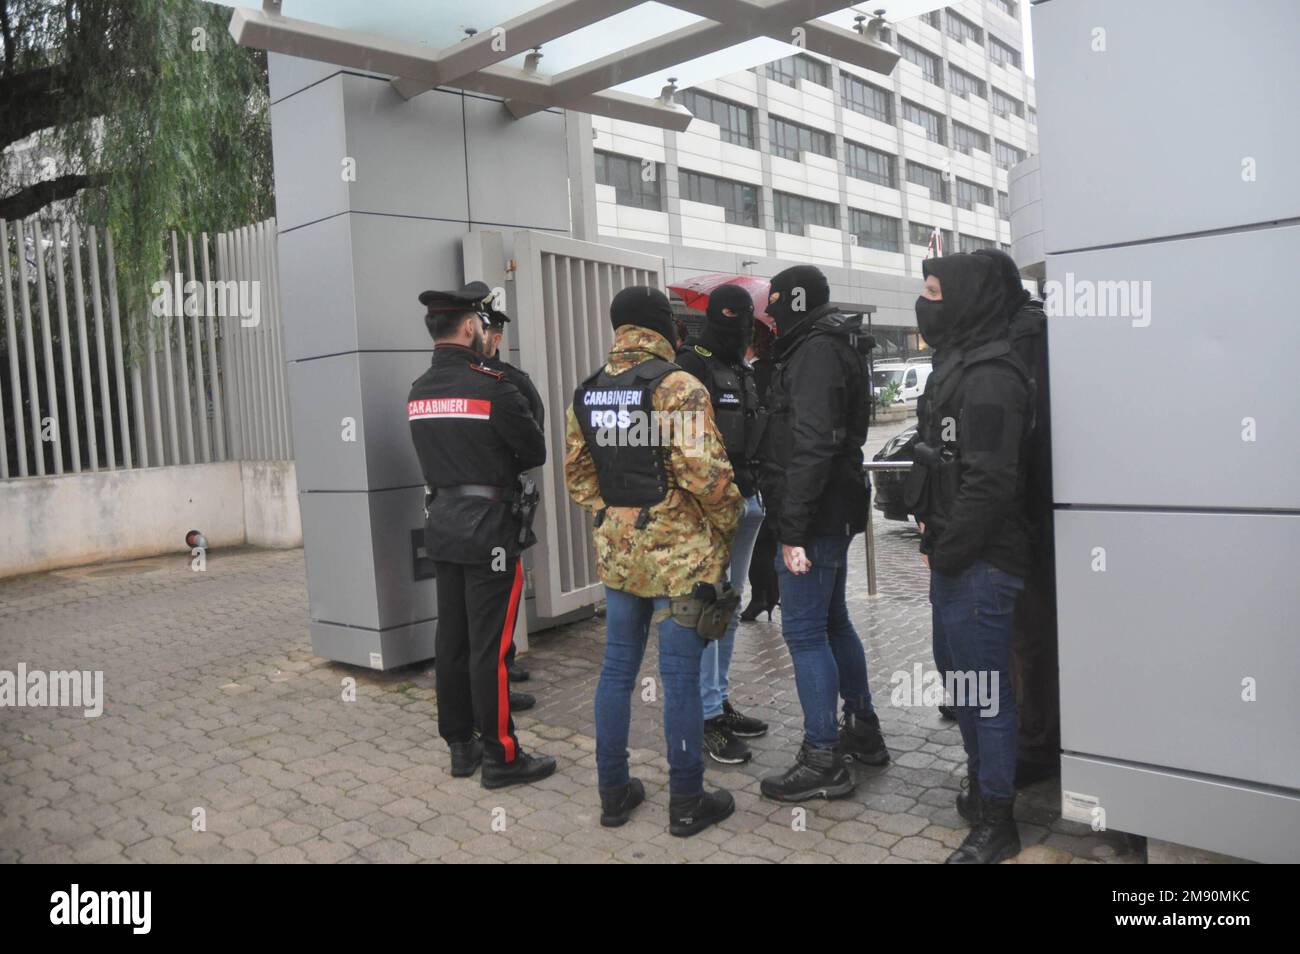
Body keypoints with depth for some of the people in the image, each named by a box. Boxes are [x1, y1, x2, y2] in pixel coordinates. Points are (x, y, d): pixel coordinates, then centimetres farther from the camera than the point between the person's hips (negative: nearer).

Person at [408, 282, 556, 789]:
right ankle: (500, 755, 8)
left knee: (452, 637, 13)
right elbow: (535, 451, -7)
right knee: (490, 646, -2)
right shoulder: (490, 386, -14)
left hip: (441, 523, 8)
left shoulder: (418, 391, 9)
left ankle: (460, 745, 24)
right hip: (488, 528, -8)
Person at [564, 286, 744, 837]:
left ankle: (613, 791, 26)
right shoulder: (677, 387, -15)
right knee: (680, 677, 3)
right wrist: (729, 522, -4)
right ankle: (687, 802, 16)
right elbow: (706, 473, -20)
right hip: (679, 551, -6)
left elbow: (577, 475, 11)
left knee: (617, 669, 14)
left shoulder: (587, 394, 6)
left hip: (617, 550, 6)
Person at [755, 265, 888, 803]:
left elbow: (810, 447, -24)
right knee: (832, 622, 19)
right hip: (835, 515, 11)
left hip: (814, 520, -11)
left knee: (804, 632, -5)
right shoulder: (831, 349, 18)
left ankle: (822, 761, 4)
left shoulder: (815, 352, -15)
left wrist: (793, 529, -24)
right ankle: (863, 730, 32)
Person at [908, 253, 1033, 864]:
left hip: (979, 562, -10)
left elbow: (991, 480, -23)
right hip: (955, 559, 10)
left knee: (985, 691, 1)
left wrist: (948, 552, -17)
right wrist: (934, 542, 14)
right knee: (961, 675, 21)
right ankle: (979, 787, 39)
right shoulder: (956, 367, 15)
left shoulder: (990, 378, -18)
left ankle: (997, 824, 15)